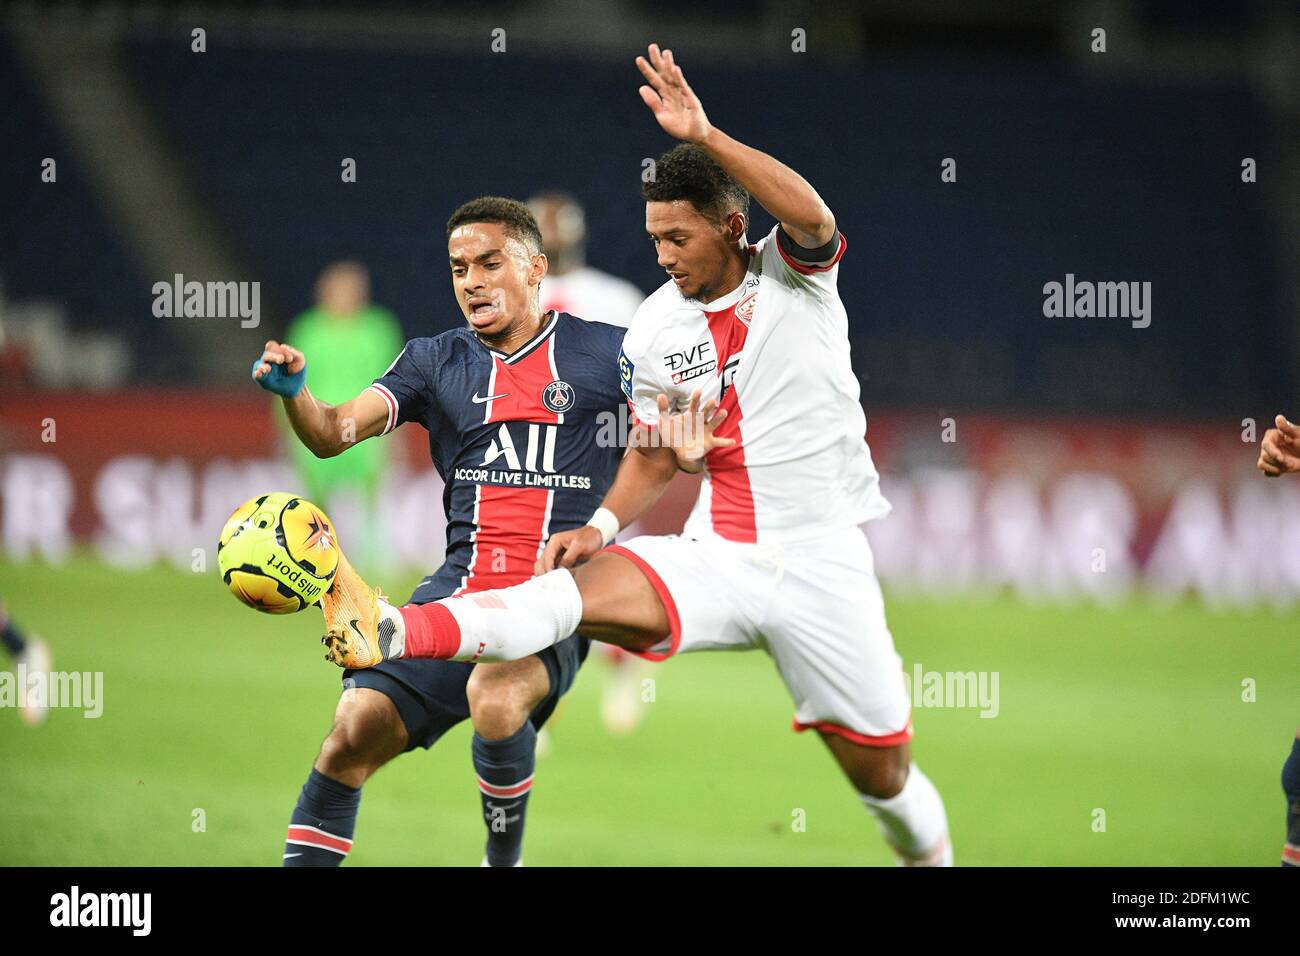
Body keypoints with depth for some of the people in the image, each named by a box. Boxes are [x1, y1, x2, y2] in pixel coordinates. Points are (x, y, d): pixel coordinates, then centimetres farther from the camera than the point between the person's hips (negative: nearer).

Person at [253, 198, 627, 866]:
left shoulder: (607, 354, 6)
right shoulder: (437, 362, 13)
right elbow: (334, 433, 1)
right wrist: (294, 392, -21)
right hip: (459, 590, 4)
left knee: (494, 695, -32)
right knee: (355, 731, -13)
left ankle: (505, 857, -6)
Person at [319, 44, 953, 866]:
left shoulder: (797, 277, -5)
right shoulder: (653, 335, 5)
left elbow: (811, 216, -29)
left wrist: (703, 136, -40)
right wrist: (604, 525, -3)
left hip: (822, 566, -2)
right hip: (718, 559, 2)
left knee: (882, 771, 3)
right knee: (587, 584, -27)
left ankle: (932, 857, 36)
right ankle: (392, 631, -49)